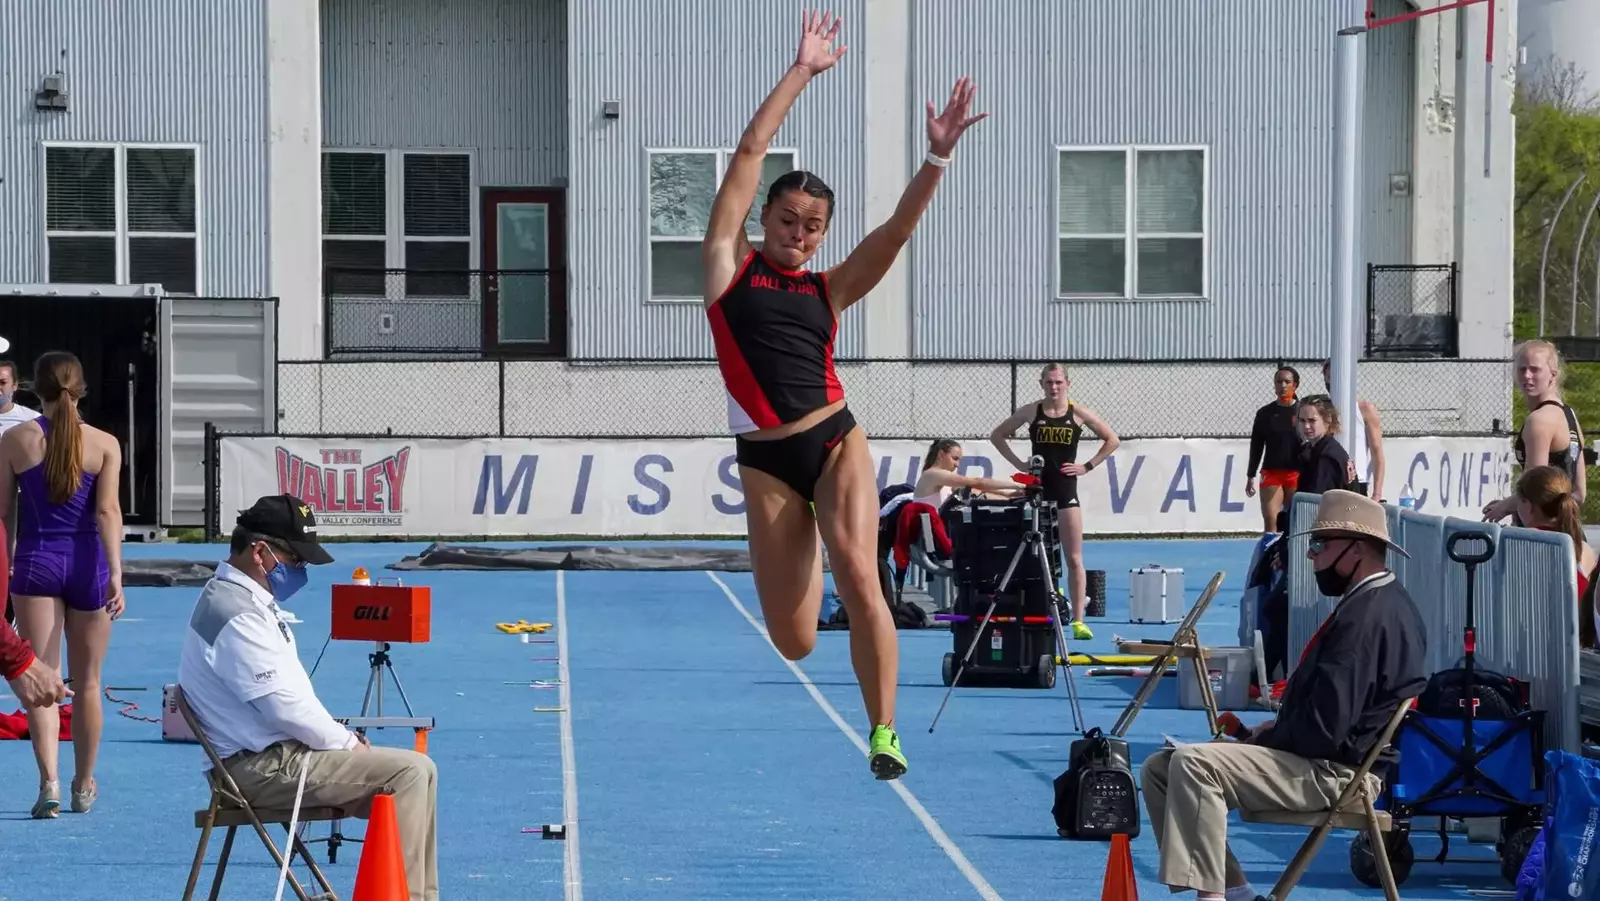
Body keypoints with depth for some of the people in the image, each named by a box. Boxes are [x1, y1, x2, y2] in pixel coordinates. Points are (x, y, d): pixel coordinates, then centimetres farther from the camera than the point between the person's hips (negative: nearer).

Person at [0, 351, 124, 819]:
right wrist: (116, 574, -15)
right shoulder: (104, 444, -3)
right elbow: (108, 511, -12)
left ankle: (49, 779, -22)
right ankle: (83, 787, 24)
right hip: (86, 564, 1)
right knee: (87, 683, 13)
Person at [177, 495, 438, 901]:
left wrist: (341, 737, 9)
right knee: (409, 772, -16)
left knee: (414, 771, 10)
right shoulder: (237, 614, -20)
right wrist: (346, 742, -10)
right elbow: (284, 705, -23)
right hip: (264, 766, -11)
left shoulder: (240, 598, 15)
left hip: (275, 752, 11)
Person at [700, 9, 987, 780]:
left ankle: (883, 731, -15)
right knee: (793, 644, 1)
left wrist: (937, 159, -15)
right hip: (764, 461, -1)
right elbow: (748, 155, 3)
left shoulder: (829, 290, 9)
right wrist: (801, 72, 3)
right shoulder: (729, 267, 5)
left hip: (836, 442, 1)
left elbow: (898, 228, -2)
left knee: (858, 574, -24)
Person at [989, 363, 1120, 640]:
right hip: (1037, 489, 1)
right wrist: (1019, 463, 1)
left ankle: (1078, 620, -4)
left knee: (1074, 559, -4)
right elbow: (997, 435, 11)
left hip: (1066, 490, -1)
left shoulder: (1078, 413, 0)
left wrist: (1088, 466, -1)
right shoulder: (1031, 412, 2)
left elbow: (1112, 440, 6)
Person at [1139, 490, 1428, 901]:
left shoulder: (1367, 616, -19)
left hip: (1338, 772, -11)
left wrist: (1257, 739, -8)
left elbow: (1323, 727, -24)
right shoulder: (1384, 602, 16)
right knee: (1160, 769, 5)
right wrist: (1263, 732, 8)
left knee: (1194, 764, -27)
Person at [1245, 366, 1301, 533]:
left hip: (1297, 474, -1)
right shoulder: (1265, 413, 7)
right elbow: (1256, 446, 11)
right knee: (1270, 523, -6)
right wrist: (1250, 476, 9)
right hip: (1271, 473, 1)